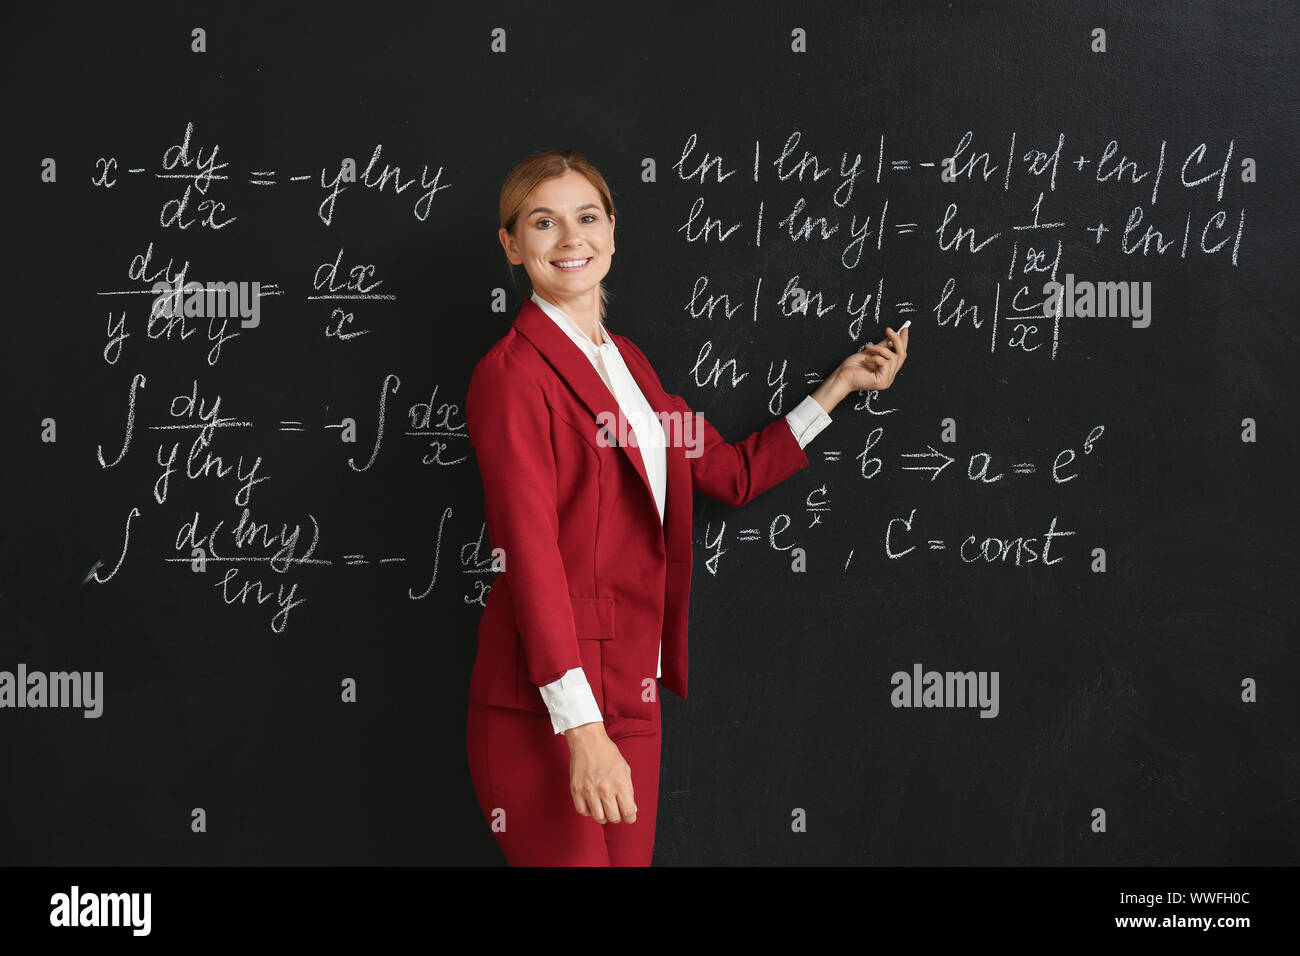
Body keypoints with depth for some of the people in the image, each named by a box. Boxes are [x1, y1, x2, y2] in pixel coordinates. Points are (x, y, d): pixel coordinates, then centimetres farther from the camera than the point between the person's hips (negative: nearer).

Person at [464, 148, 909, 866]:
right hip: (547, 707, -8)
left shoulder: (627, 361, 15)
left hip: (631, 693, 8)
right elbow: (531, 558, -18)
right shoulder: (512, 374, -11)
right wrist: (582, 729, -24)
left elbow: (731, 473, 22)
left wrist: (842, 384, 22)